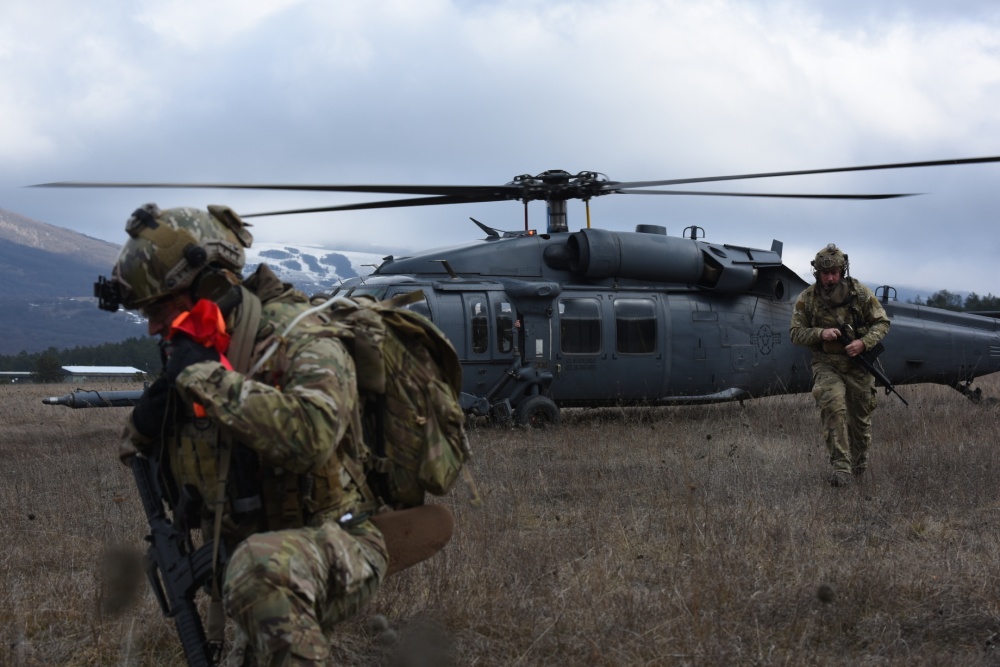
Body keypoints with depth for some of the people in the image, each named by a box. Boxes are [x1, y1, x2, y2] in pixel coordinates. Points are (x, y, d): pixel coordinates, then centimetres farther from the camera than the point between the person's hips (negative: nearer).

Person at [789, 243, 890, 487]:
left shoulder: (860, 293, -6)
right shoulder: (807, 299, -5)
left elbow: (882, 323, -1)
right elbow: (796, 333, -1)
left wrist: (863, 343, -19)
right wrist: (820, 333, -20)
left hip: (858, 364, 1)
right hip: (826, 364, -1)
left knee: (860, 418, 12)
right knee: (833, 405, -26)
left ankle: (859, 463, 39)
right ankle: (841, 467, -27)